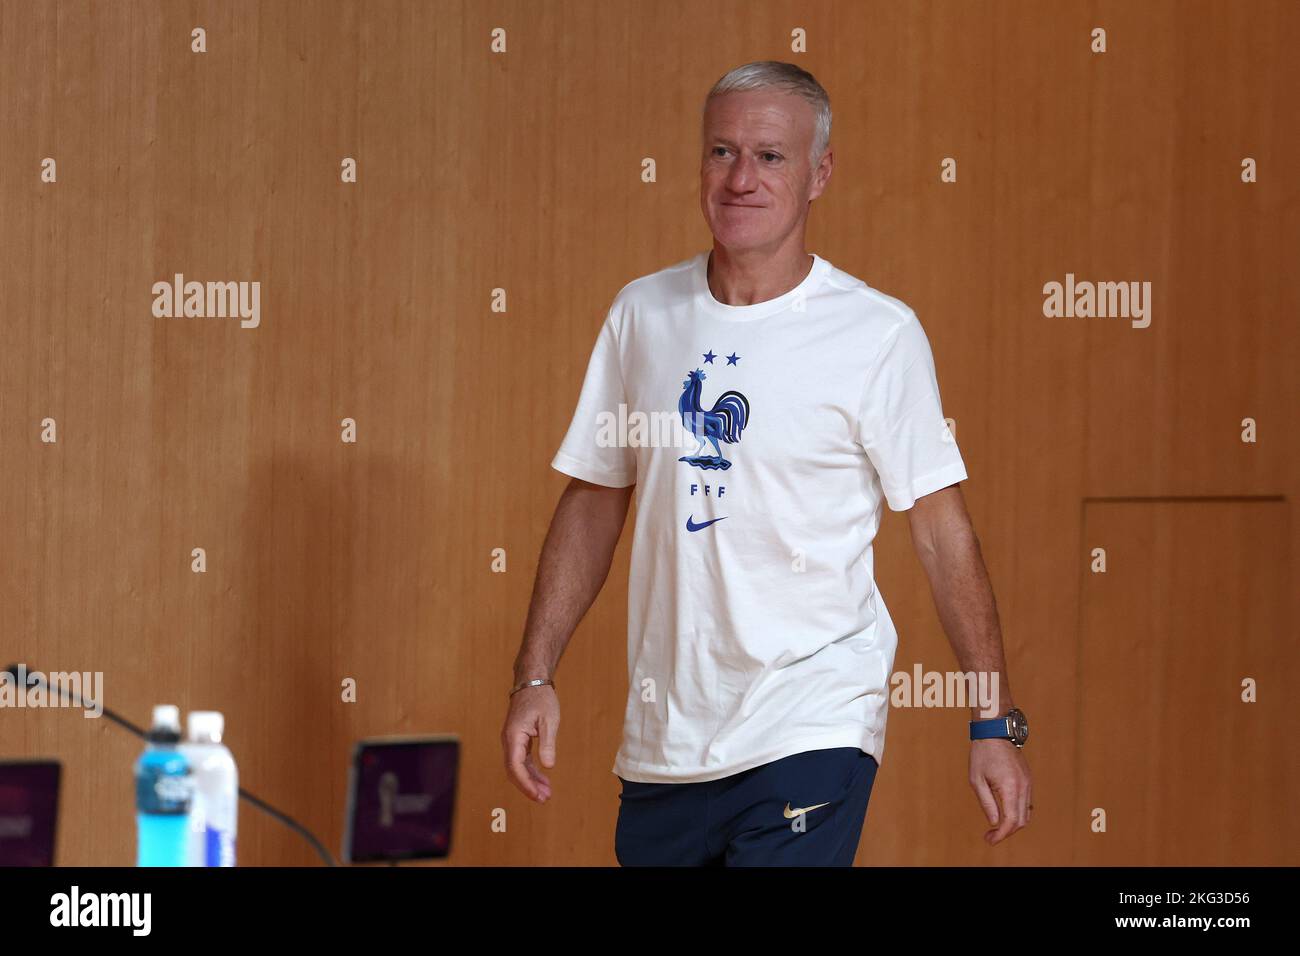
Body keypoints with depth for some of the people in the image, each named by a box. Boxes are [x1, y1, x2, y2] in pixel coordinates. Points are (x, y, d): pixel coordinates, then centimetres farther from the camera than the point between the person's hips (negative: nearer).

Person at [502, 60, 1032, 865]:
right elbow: (595, 501, 14)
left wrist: (995, 723, -6)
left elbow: (944, 533, -4)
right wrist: (536, 677, 8)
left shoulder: (880, 334, -6)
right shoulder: (643, 314, 7)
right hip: (663, 737, 5)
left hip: (813, 734, -5)